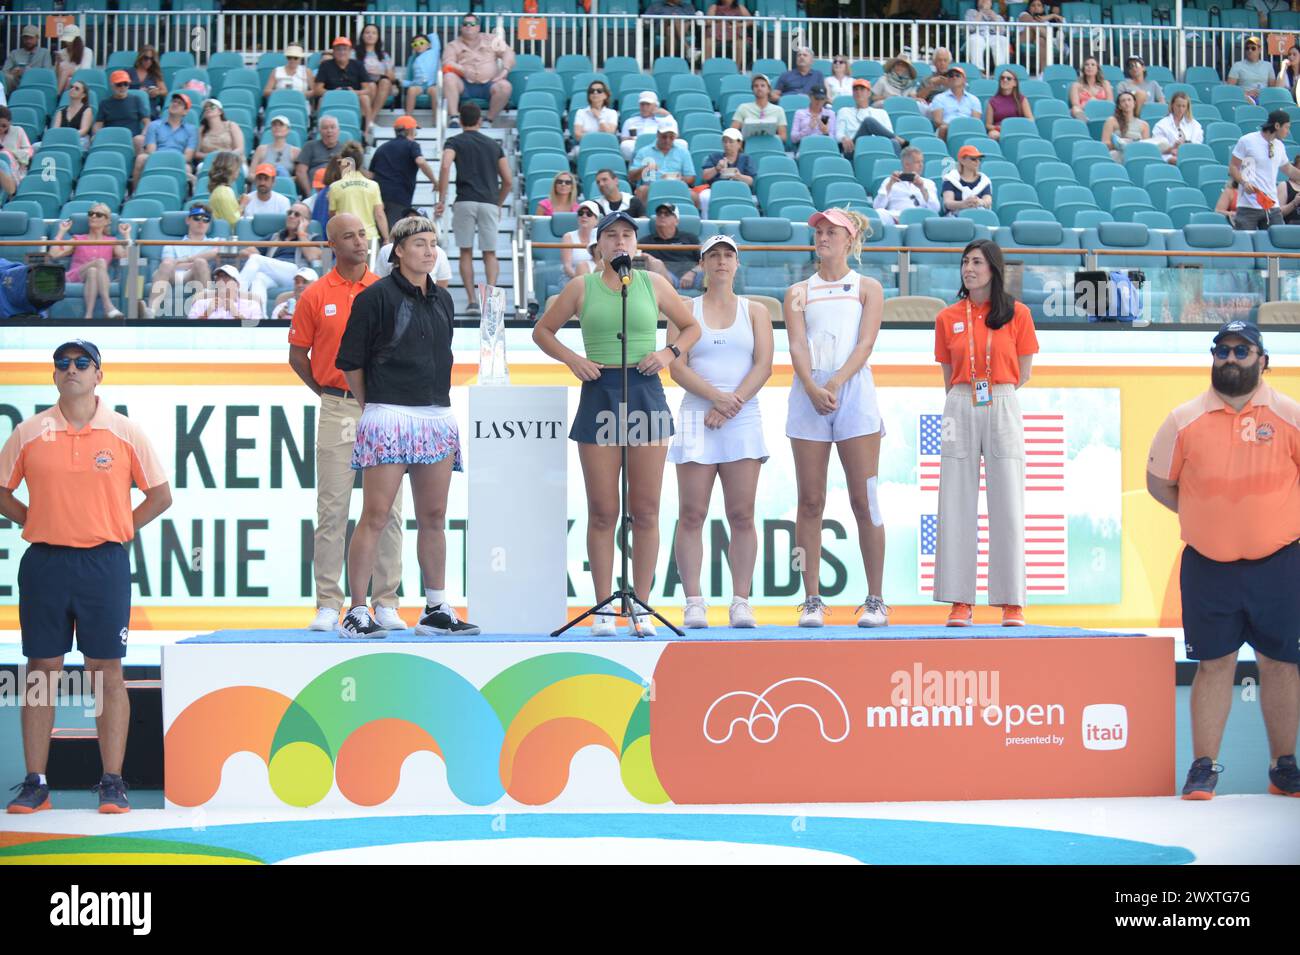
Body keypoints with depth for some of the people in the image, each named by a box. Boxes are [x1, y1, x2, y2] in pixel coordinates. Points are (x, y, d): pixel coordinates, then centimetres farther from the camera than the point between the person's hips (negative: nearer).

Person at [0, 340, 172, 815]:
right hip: (44, 562, 1)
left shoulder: (125, 431, 2)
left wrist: (119, 529, 1)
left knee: (107, 672, 1)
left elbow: (160, 495, 8)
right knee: (41, 672, 4)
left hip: (103, 563, -1)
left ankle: (113, 783, 5)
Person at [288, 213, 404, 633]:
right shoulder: (316, 295, 3)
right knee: (331, 510, -1)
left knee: (388, 509, 2)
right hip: (337, 411, -2)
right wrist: (326, 392, 6)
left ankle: (385, 603, 8)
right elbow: (297, 354, 9)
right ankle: (328, 605, 2)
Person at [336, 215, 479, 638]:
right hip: (388, 419, -6)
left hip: (438, 417, 6)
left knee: (433, 517, 9)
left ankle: (436, 611, 15)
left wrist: (440, 402, 17)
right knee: (376, 516, -8)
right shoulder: (376, 296, -3)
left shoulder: (442, 299, 15)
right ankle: (357, 612, -5)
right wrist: (371, 406, 6)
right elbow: (350, 361, -1)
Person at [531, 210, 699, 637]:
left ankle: (641, 607, 5)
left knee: (645, 510, 0)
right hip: (599, 395, -1)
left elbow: (691, 327, 18)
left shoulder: (653, 283, 8)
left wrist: (670, 353, 0)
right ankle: (604, 607, 4)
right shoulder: (581, 287, 7)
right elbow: (542, 331, 15)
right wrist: (572, 358, -2)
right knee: (602, 512, -1)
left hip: (646, 393, 1)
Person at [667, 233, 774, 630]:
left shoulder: (755, 311, 13)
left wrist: (733, 404, -11)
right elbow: (677, 367, -1)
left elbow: (763, 365, 2)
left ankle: (741, 602, 0)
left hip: (743, 418, 1)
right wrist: (717, 396, -15)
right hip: (696, 416, -1)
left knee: (742, 516, -2)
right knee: (692, 515, -6)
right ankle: (694, 602, -5)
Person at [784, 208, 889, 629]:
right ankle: (812, 600, 3)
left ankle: (875, 601, -1)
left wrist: (836, 383, -18)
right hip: (808, 395, 2)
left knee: (864, 500, -4)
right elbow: (797, 345, 1)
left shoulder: (868, 288, 11)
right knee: (810, 502, 0)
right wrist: (814, 389, -17)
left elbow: (865, 343, -3)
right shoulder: (799, 292, 15)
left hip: (854, 393, -2)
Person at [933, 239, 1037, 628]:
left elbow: (1023, 373, 7)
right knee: (957, 507, -1)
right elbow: (949, 377, 14)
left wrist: (993, 391, 5)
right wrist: (970, 397, 6)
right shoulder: (948, 318, 8)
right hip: (960, 411, 2)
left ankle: (1012, 603, -2)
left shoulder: (1017, 314, 4)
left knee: (1008, 508, -4)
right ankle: (960, 601, 1)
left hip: (1002, 409, -2)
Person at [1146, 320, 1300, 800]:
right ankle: (1204, 767, 9)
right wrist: (1212, 518, 5)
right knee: (1214, 664, 3)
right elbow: (1159, 482, 9)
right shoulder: (1184, 420, -1)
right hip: (1207, 566, 0)